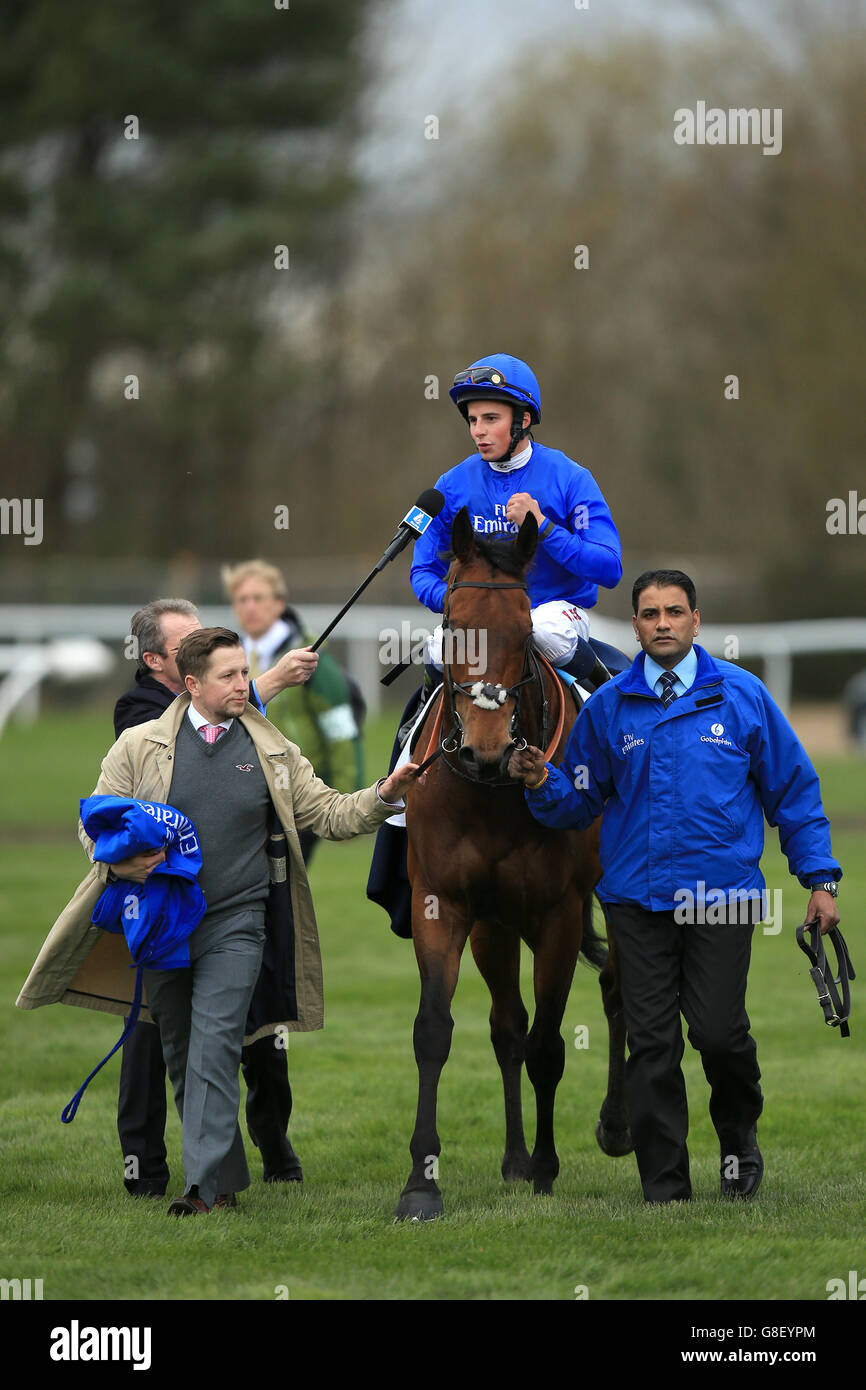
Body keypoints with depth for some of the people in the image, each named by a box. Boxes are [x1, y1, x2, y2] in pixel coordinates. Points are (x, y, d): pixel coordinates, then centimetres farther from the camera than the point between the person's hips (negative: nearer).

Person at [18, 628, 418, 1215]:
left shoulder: (273, 752, 6)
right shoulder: (140, 747, 2)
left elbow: (330, 813, 8)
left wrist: (384, 795, -10)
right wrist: (121, 861, -14)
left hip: (235, 923, -2)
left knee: (215, 1046, -15)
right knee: (182, 1054, 8)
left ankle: (204, 1183, -19)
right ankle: (230, 1178, 21)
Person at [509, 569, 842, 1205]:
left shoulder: (742, 695, 3)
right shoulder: (608, 706, 7)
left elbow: (794, 789, 7)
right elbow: (583, 799, 13)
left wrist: (820, 878, 4)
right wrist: (544, 783, -9)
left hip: (722, 893, -2)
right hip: (637, 900, 2)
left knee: (718, 1031, -11)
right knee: (651, 1044, 0)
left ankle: (740, 1136, 21)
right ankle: (665, 1191, 7)